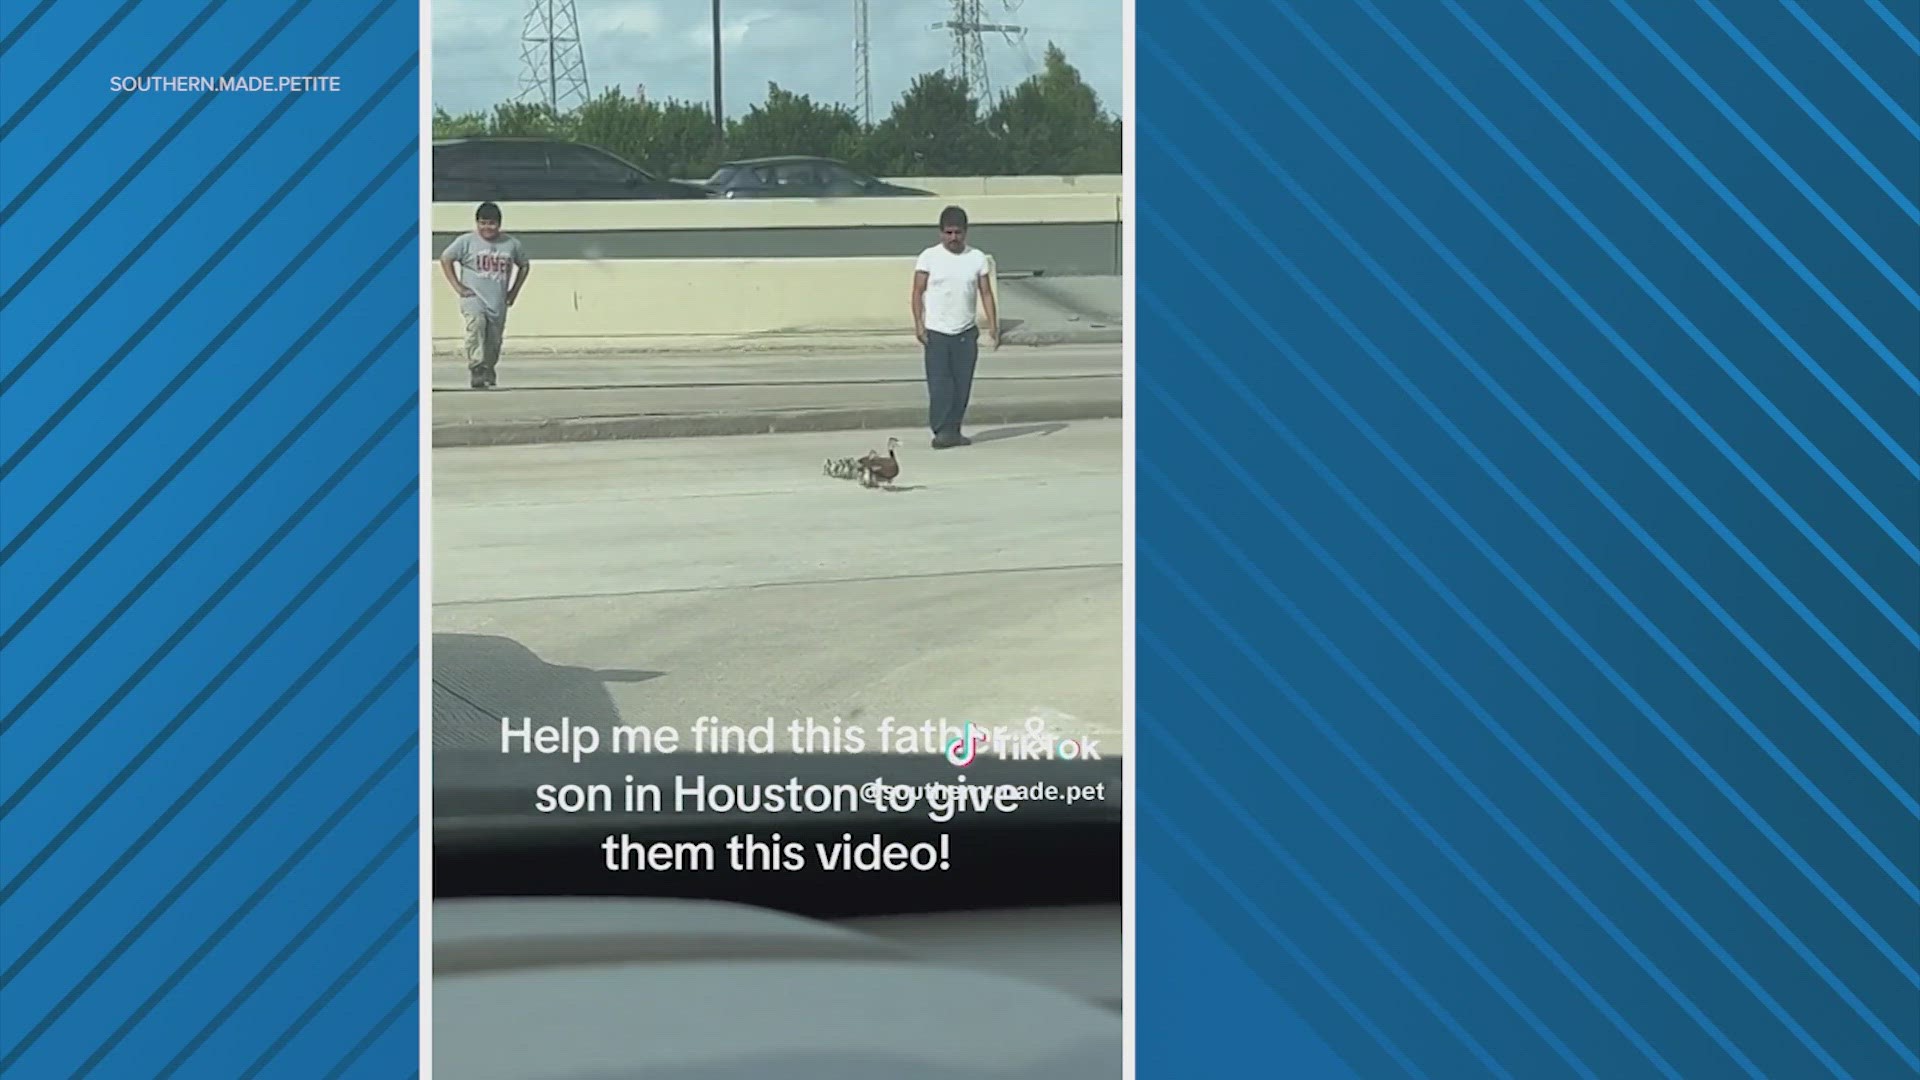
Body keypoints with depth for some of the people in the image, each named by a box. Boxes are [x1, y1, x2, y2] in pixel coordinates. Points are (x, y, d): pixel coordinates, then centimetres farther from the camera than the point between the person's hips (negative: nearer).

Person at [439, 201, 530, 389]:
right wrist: (457, 286, -1)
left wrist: (514, 291, 13)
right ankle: (476, 370, -36)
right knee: (476, 324, -31)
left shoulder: (511, 244, 6)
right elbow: (445, 259, 5)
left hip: (498, 302, 3)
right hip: (473, 297, -3)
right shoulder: (466, 241, -2)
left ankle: (488, 375, 29)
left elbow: (524, 265, 20)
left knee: (494, 342, 7)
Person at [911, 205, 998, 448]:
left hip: (967, 333, 3)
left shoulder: (978, 258, 5)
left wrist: (993, 324, -4)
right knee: (940, 383, -9)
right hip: (936, 332, -3)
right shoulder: (929, 257, -2)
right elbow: (918, 292, -2)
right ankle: (941, 431, -10)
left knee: (962, 384, 4)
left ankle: (953, 431, 11)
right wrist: (919, 323, -12)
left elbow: (986, 293, 6)